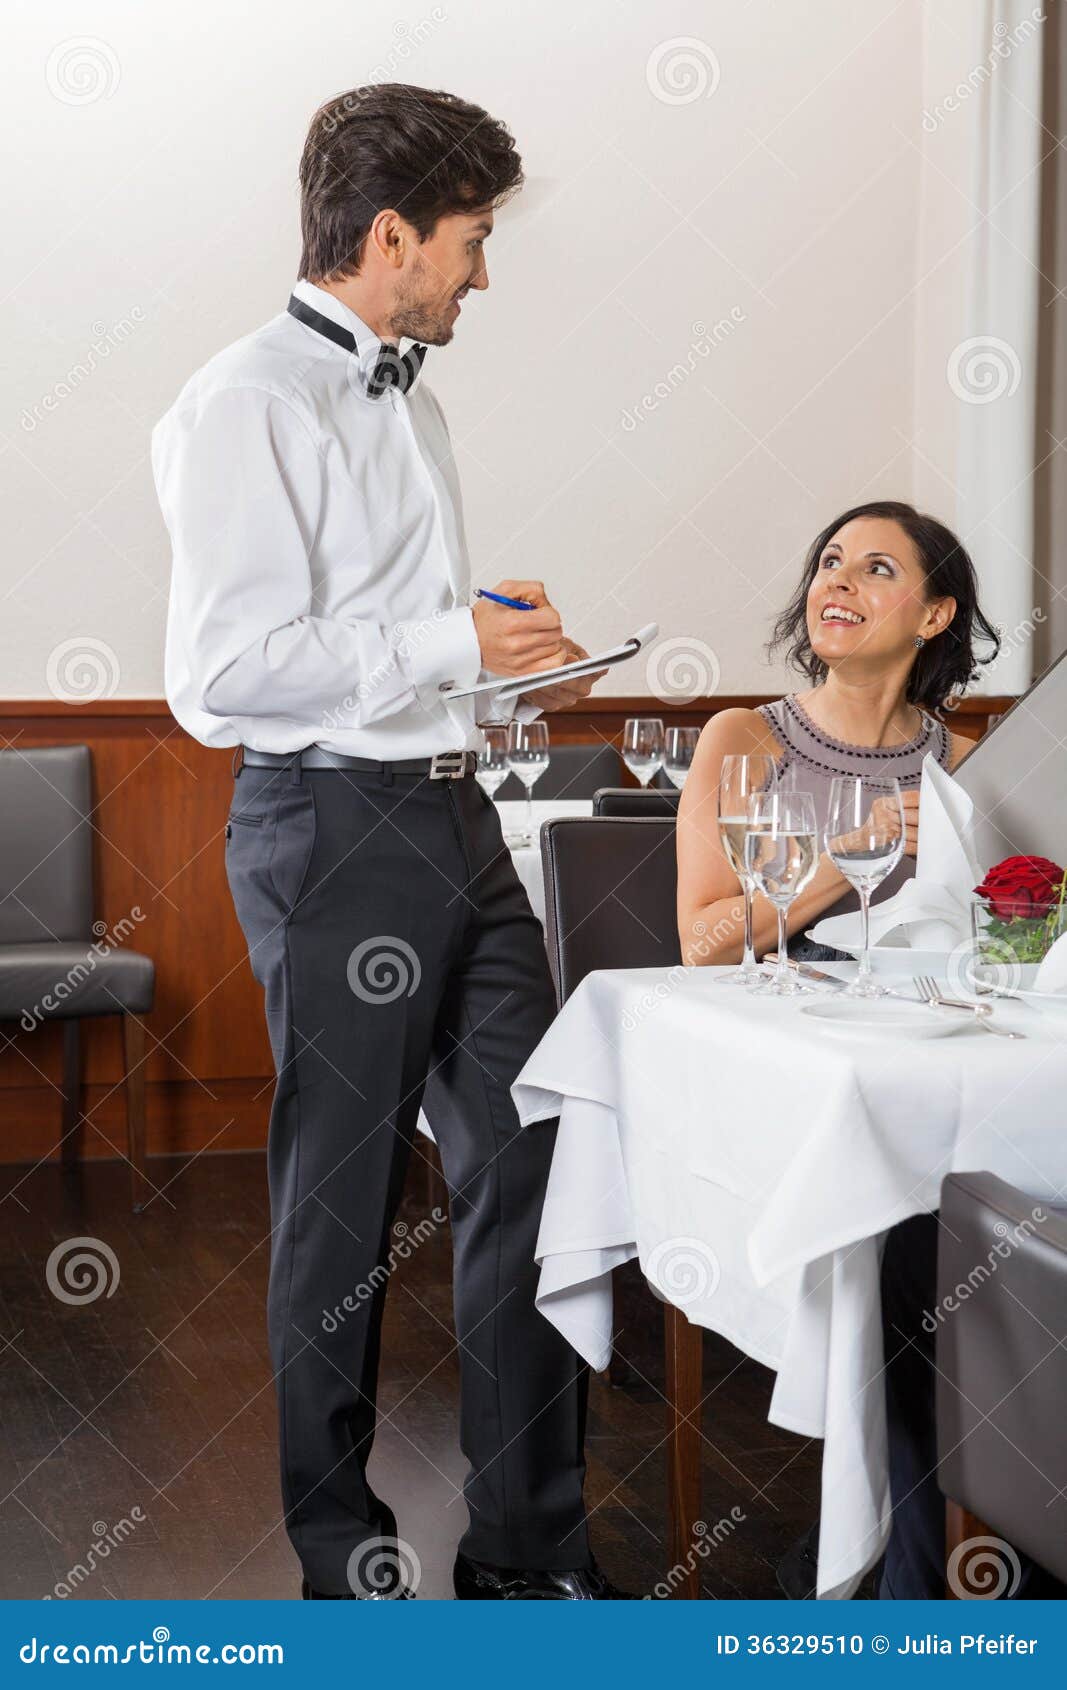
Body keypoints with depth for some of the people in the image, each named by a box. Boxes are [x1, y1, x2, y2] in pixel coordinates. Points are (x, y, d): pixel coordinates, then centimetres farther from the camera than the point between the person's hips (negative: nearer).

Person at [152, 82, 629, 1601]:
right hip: (335, 830, -8)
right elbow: (223, 674, -19)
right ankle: (339, 1543, 21)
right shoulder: (248, 405, -11)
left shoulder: (407, 395, 17)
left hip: (454, 813, 9)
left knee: (525, 1170, 8)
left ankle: (531, 1550, 19)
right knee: (343, 1203, 4)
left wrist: (512, 678, 10)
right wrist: (454, 644, -16)